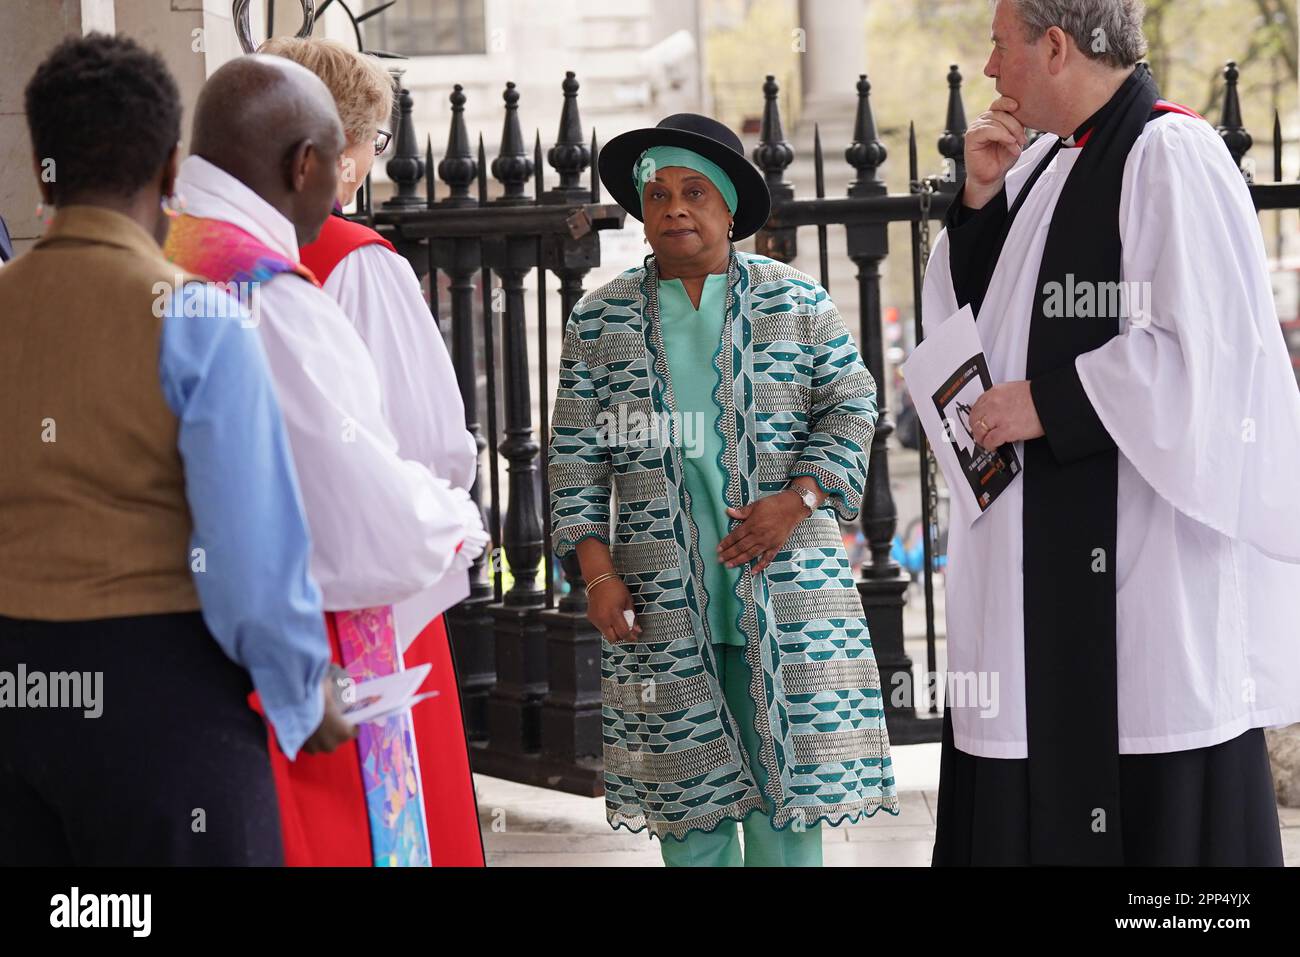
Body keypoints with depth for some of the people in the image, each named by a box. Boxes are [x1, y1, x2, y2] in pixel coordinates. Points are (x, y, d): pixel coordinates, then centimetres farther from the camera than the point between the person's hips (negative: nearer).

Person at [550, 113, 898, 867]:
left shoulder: (798, 303, 5)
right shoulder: (602, 320, 7)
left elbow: (850, 407, 5)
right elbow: (579, 454, 7)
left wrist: (796, 500, -9)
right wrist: (598, 572, -2)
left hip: (785, 579, -1)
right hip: (663, 597, 1)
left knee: (788, 772, 0)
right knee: (688, 785, 3)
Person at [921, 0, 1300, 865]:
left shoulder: (1170, 154, -13)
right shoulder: (1049, 162, 14)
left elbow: (1203, 347, -21)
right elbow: (975, 316, 20)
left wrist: (1047, 403, -15)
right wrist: (982, 199, 5)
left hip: (1144, 547, -9)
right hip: (1050, 542, 9)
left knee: (1160, 800, -4)